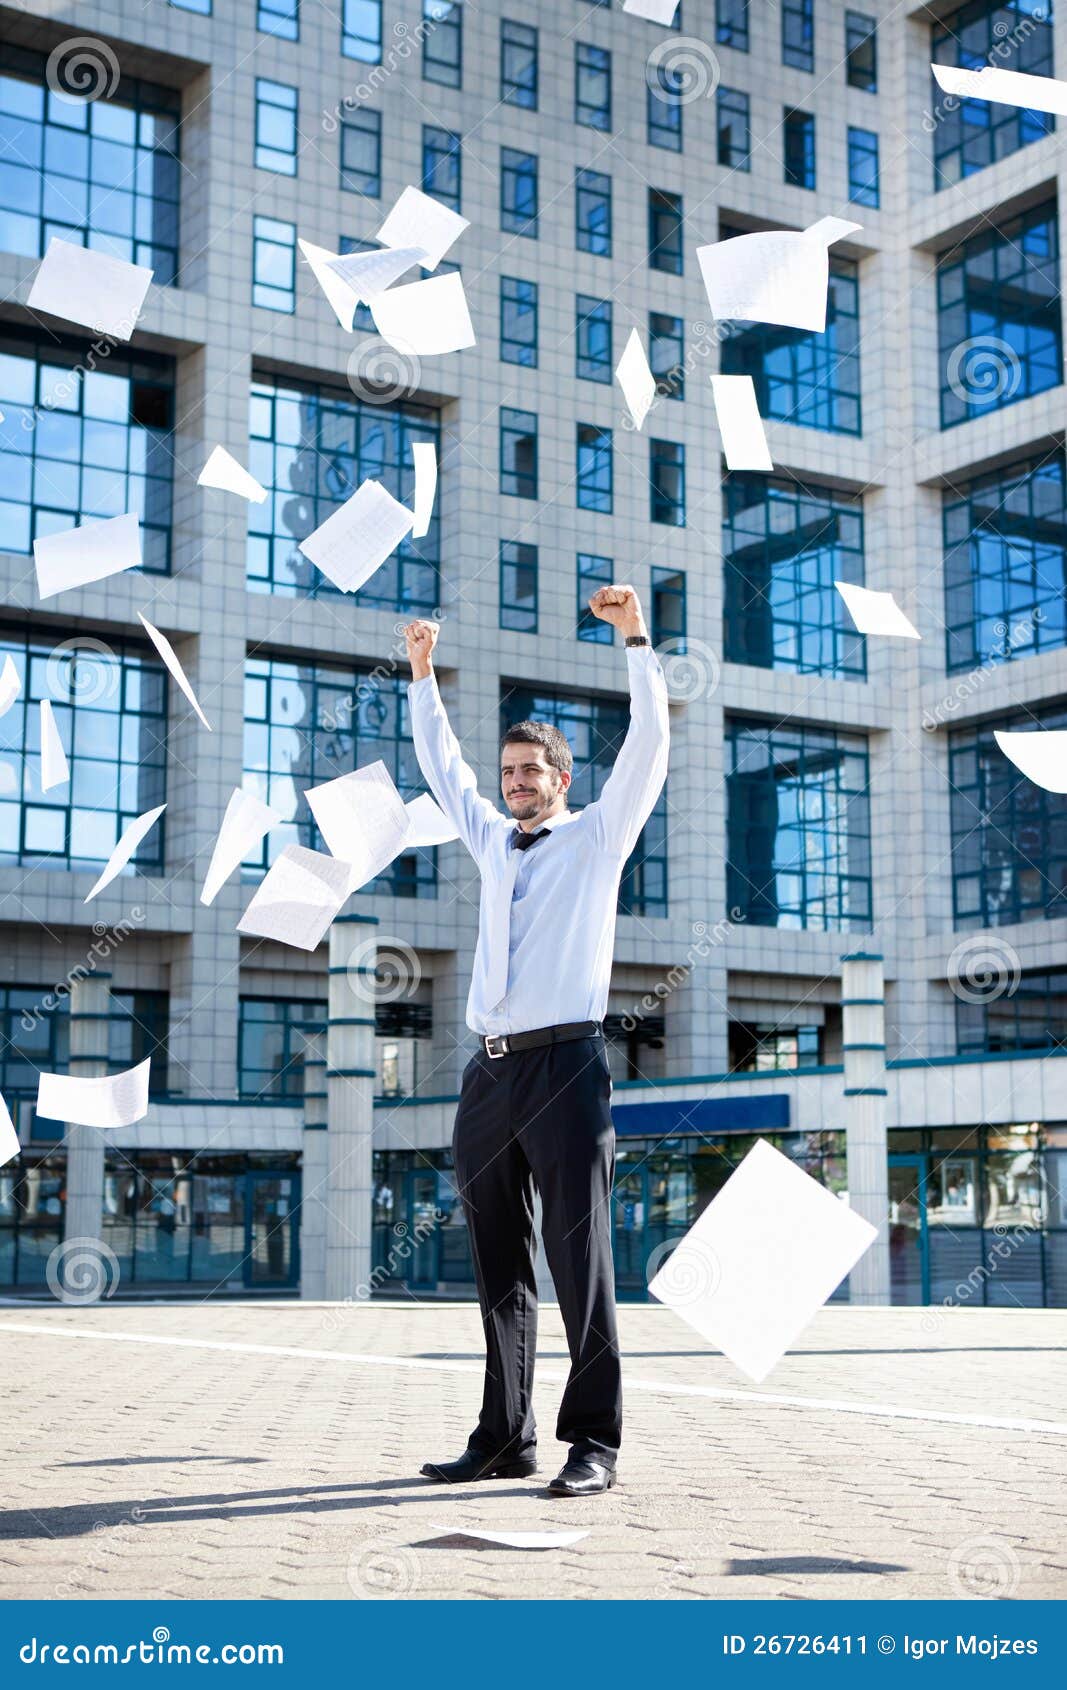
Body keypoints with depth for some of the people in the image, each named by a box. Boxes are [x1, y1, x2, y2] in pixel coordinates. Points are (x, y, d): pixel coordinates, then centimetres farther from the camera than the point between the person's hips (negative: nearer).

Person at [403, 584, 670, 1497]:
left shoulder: (596, 837, 9)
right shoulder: (492, 842, 22)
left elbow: (649, 742, 0)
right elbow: (442, 764, 33)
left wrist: (636, 637, -5)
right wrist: (422, 673, 31)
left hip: (565, 1063, -6)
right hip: (490, 1071, 6)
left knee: (579, 1260, -9)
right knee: (499, 1268, 6)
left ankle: (593, 1441, -8)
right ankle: (504, 1438, 11)